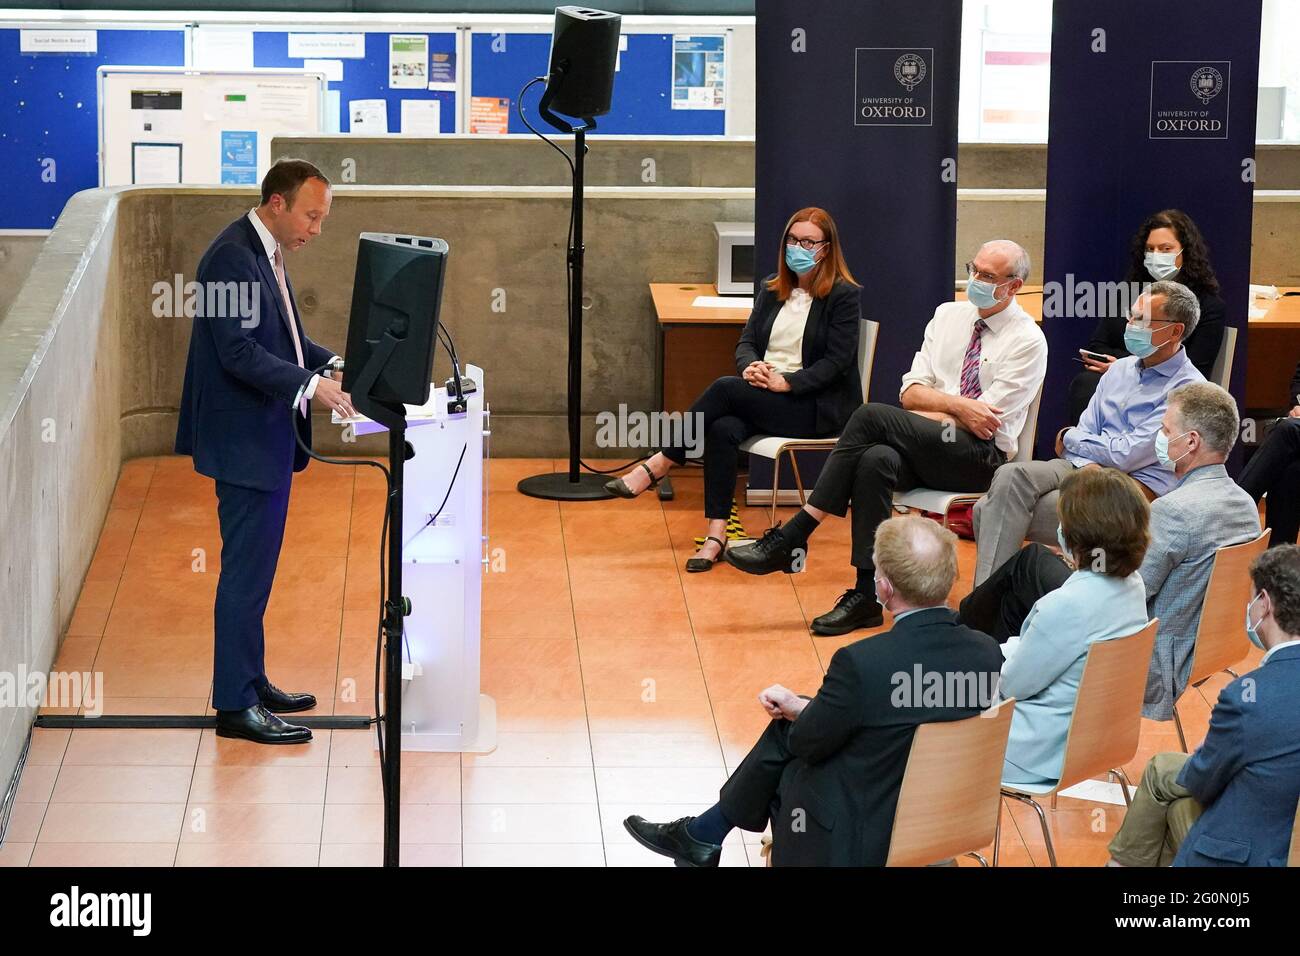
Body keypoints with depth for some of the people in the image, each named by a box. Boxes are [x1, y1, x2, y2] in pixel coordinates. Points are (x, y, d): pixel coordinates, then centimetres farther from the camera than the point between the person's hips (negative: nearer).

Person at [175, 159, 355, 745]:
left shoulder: (264, 253, 12)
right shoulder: (231, 257, -19)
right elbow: (239, 351, -25)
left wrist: (333, 364, 6)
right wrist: (310, 385, -29)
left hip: (267, 437, 10)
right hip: (245, 439, -10)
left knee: (255, 566, 17)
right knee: (247, 570, -5)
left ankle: (249, 682, 26)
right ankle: (236, 706, 1)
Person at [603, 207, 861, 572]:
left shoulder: (843, 295, -3)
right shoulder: (772, 289, 17)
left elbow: (837, 361, -9)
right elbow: (746, 342, 12)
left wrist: (785, 382, -20)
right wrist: (751, 367, -12)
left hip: (816, 406, -5)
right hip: (763, 397, 5)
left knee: (725, 389, -28)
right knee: (723, 428, -30)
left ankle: (658, 466, -19)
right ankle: (716, 534, -33)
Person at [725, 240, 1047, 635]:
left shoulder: (1028, 341, -3)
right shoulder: (948, 315, 15)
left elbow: (983, 422, -10)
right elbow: (910, 393, 9)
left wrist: (932, 406, -4)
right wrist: (956, 404, -9)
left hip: (983, 457, -5)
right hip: (928, 450, 5)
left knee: (872, 416, -27)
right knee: (876, 461, -32)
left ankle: (791, 539, -27)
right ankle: (867, 596, -32)